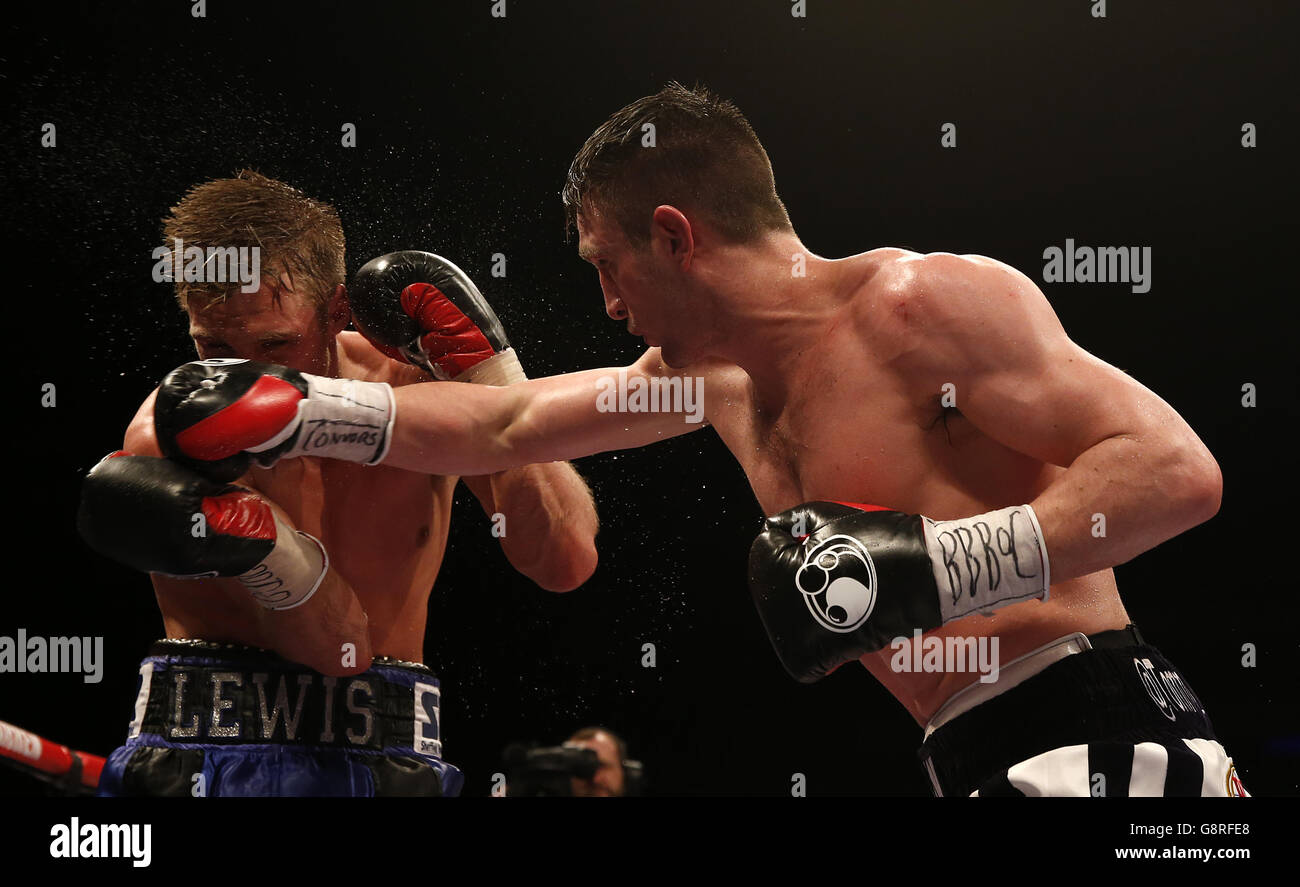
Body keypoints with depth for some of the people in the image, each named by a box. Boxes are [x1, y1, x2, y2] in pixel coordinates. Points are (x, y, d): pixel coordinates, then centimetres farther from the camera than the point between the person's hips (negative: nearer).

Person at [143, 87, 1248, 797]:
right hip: (984, 762, 9)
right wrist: (293, 416, 26)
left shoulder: (923, 303, -11)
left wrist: (934, 563, -24)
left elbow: (1178, 469, -18)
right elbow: (504, 426, 28)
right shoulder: (711, 372, 16)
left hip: (1102, 744, -9)